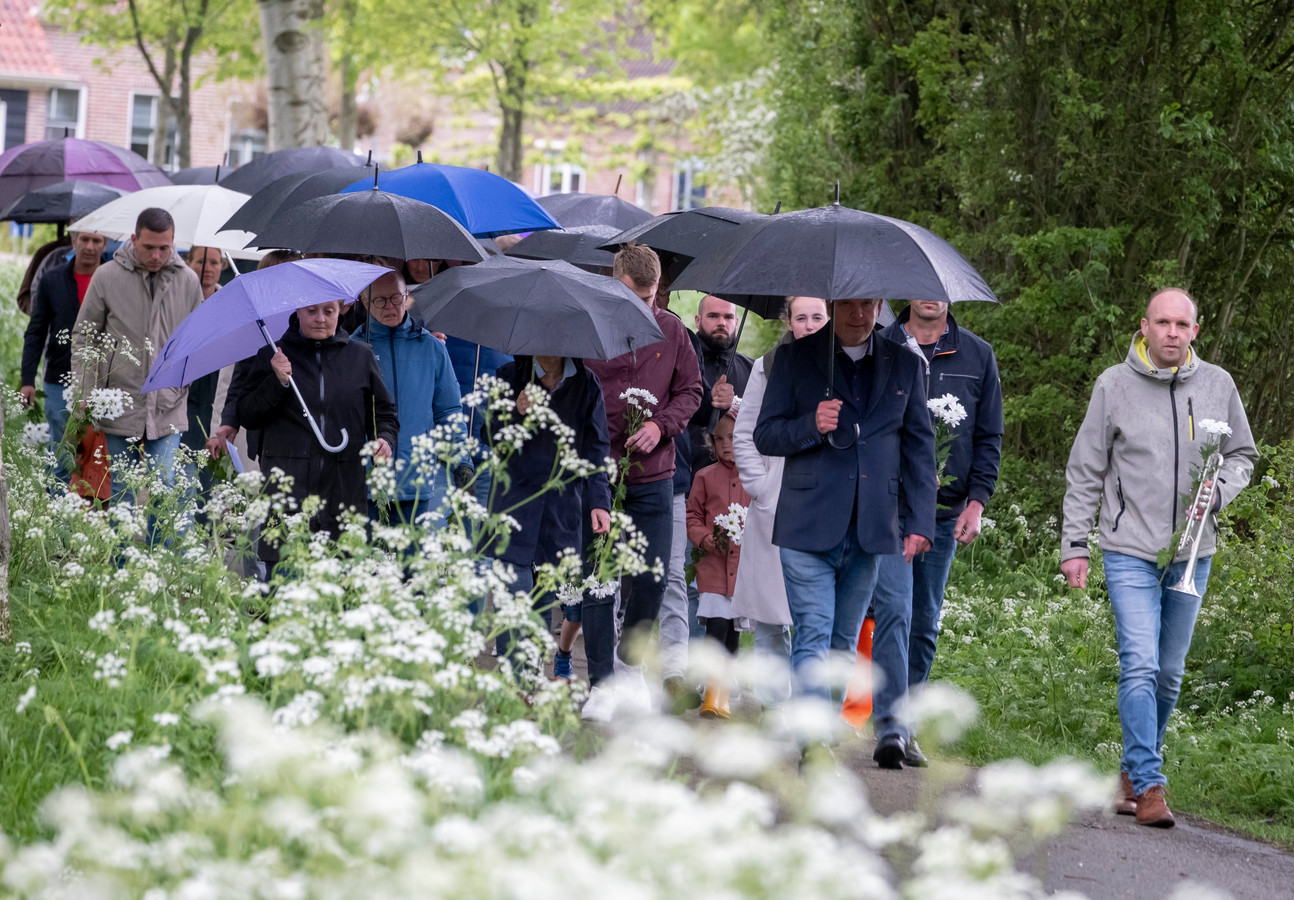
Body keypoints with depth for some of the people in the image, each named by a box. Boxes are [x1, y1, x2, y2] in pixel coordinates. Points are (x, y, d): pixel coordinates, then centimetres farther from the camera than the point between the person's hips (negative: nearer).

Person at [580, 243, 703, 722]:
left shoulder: (671, 331, 5)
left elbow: (690, 391, 12)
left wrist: (661, 424, -8)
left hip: (652, 476, 3)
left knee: (652, 577, 3)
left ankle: (631, 659, 29)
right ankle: (601, 682, 7)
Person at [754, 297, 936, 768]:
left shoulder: (904, 366, 11)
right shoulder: (794, 359, 4)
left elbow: (919, 448, 12)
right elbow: (765, 436, 3)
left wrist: (920, 522, 4)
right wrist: (811, 426, -18)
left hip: (872, 530, 2)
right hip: (809, 526, -2)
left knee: (843, 639, 8)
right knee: (813, 635, -9)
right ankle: (815, 739, -13)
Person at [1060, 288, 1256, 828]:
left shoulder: (1217, 385, 4)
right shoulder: (1114, 385, -2)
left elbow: (1242, 455, 16)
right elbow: (1085, 473, 3)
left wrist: (1218, 493, -5)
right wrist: (1075, 546, 0)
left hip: (1192, 553, 3)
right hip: (1130, 551, -3)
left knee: (1169, 673, 10)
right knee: (1140, 666, -14)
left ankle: (1133, 772, 26)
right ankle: (1148, 786, -13)